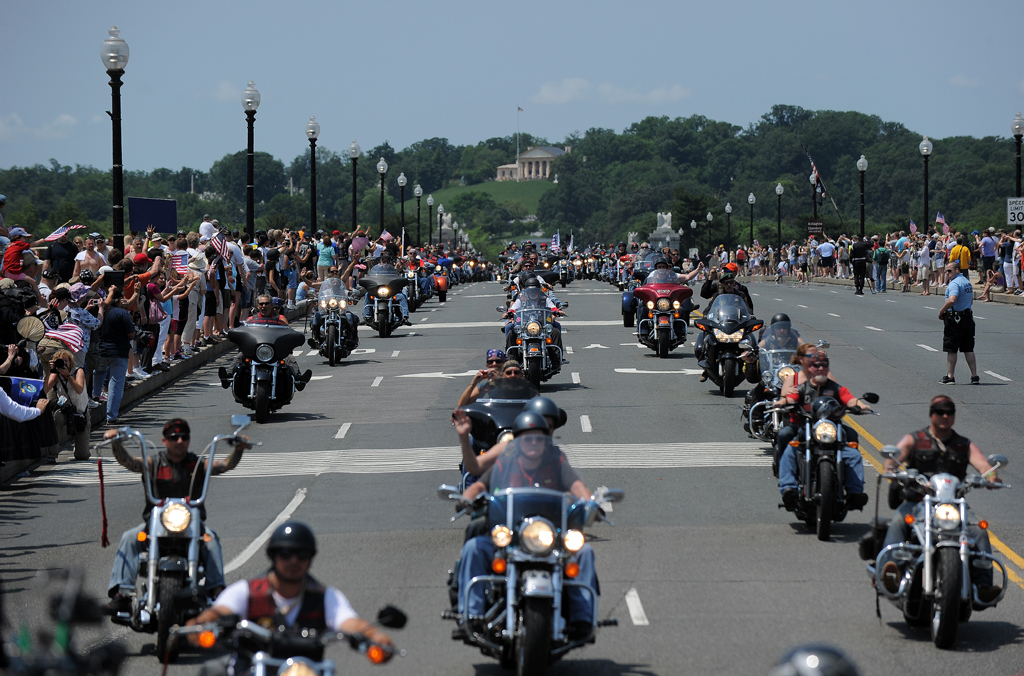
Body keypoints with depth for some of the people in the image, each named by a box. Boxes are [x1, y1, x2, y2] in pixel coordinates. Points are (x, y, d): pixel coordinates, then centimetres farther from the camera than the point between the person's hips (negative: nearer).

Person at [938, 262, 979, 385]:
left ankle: (950, 376, 3)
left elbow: (952, 300, -31)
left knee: (951, 350, 0)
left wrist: (941, 311, -18)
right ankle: (974, 376, 8)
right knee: (968, 349, 10)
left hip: (954, 319, -8)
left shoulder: (954, 283, -16)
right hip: (968, 318, 8)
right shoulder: (967, 282, 15)